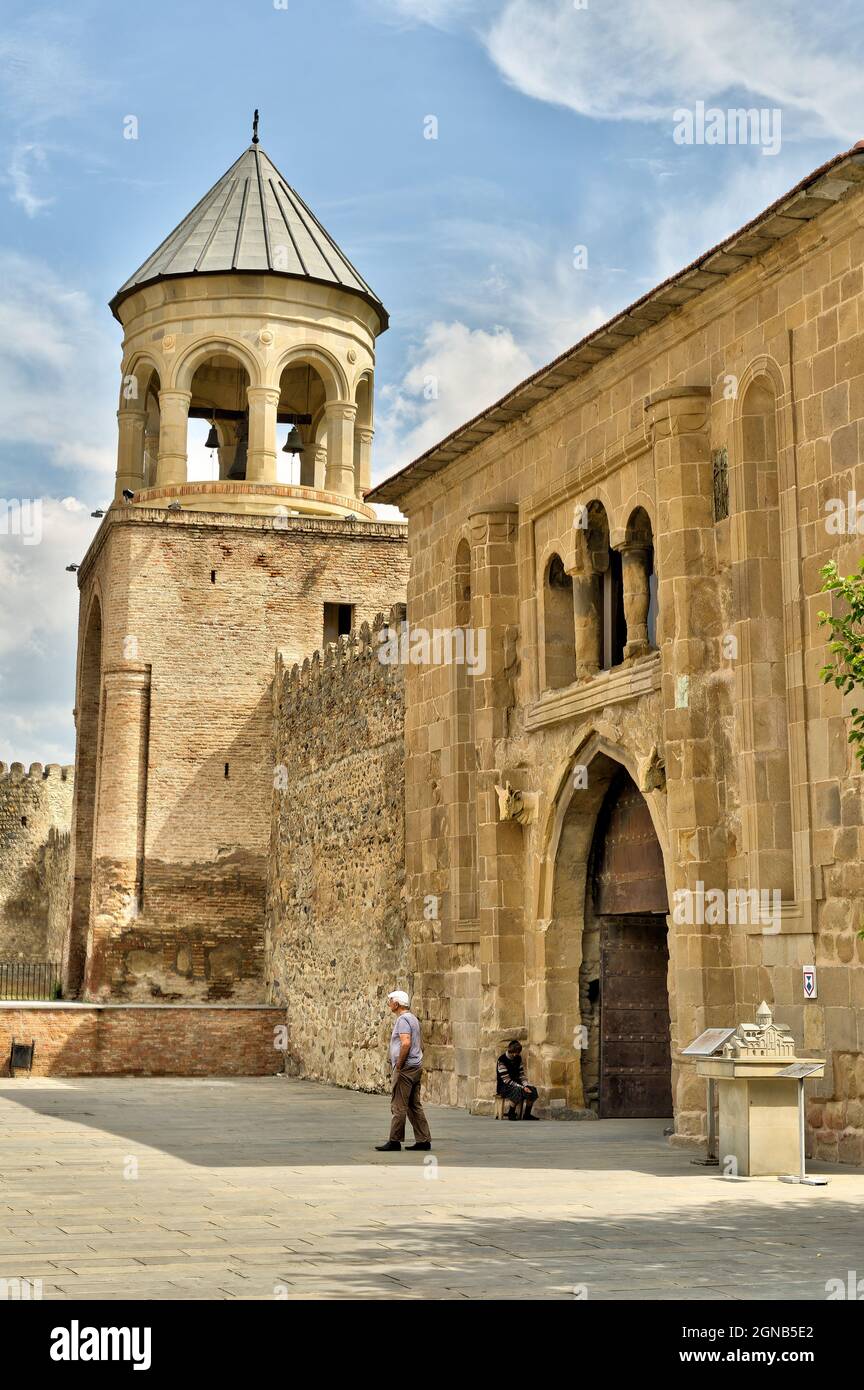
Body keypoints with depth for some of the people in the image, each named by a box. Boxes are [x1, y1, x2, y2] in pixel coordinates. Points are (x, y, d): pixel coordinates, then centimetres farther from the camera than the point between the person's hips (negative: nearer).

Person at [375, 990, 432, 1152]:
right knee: (414, 1105, 11)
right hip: (416, 1066, 10)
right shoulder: (413, 1017, 18)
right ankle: (423, 1140, 11)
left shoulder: (403, 1019, -14)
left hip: (406, 1067, -10)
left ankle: (395, 1141, -4)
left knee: (399, 1105, -6)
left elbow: (406, 1043, -26)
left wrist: (399, 1066, -19)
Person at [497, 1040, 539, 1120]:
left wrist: (526, 1086, -13)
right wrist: (522, 1088, -24)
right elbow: (506, 1080, -19)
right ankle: (511, 1114, -22)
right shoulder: (502, 1060, -16)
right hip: (504, 1087, -7)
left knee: (533, 1089, -16)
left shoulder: (518, 1059, 6)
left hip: (516, 1084, 7)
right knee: (518, 1091, -36)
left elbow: (521, 1075, 8)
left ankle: (527, 1114, -6)